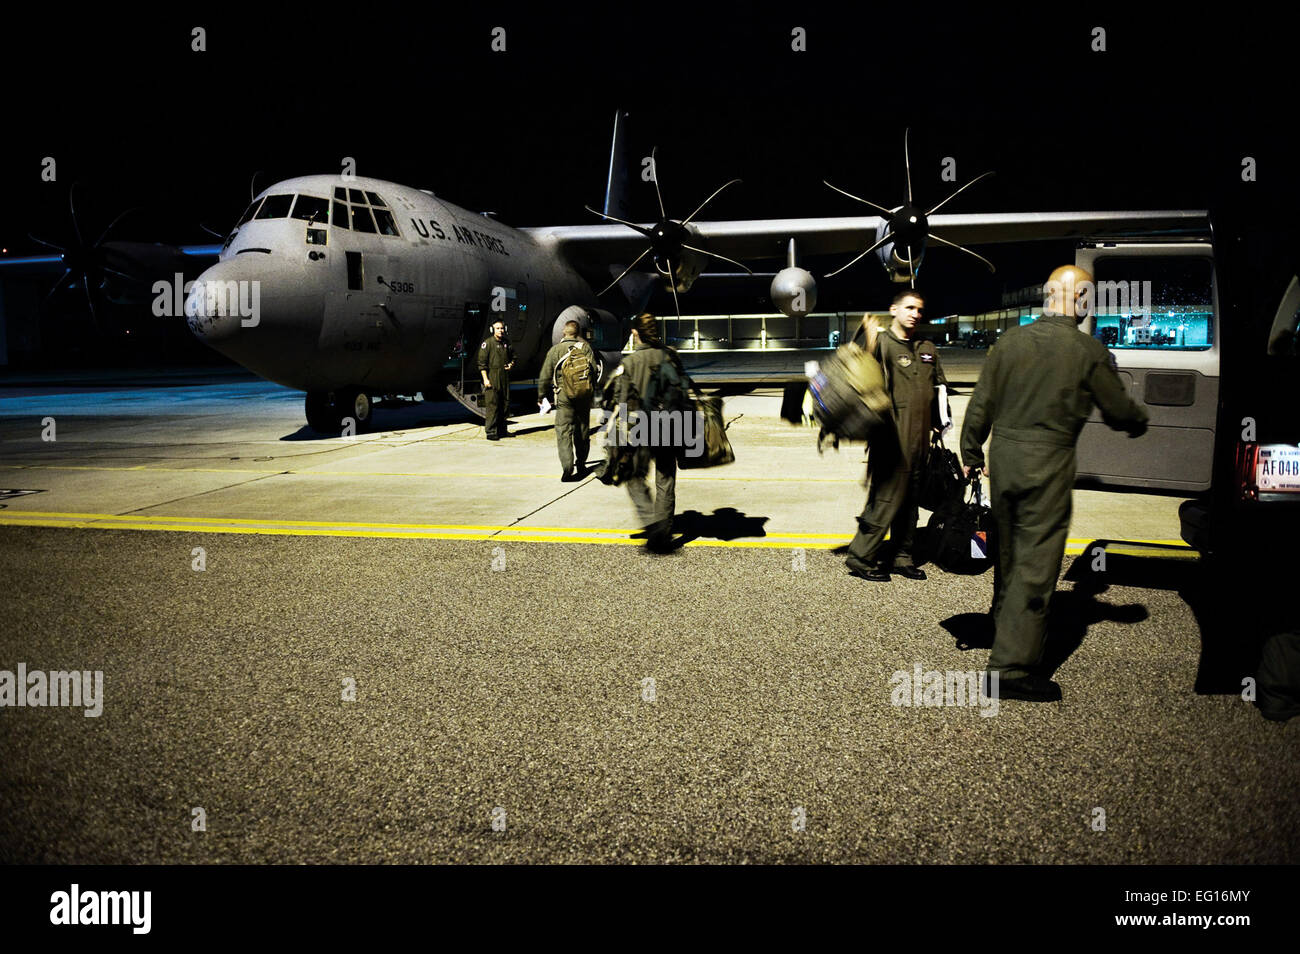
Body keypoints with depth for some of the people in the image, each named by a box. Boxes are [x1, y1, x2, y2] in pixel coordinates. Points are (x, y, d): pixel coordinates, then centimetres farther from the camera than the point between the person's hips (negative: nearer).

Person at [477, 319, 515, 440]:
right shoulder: (487, 343, -5)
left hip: (505, 379, 7)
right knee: (492, 405, -8)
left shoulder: (507, 343, 14)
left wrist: (511, 364, 5)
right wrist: (485, 379, -16)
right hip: (492, 379, -7)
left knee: (505, 405, 9)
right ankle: (491, 432, -5)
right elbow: (482, 363, -9)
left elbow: (513, 356, 28)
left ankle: (502, 430, 19)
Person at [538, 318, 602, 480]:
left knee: (563, 431, -6)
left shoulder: (555, 350, 1)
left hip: (564, 395, -2)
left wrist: (541, 396, 14)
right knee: (582, 431, 15)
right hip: (584, 396, 2)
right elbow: (595, 370, -1)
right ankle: (581, 464, 25)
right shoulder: (585, 347, 4)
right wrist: (595, 391, 11)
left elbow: (545, 376, 2)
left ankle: (567, 465, -25)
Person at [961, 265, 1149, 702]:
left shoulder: (1010, 340, 3)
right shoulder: (1090, 351, -6)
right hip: (1048, 463, -5)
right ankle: (1011, 664, -2)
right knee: (1036, 563, -2)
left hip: (1002, 454, 5)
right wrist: (1140, 421, 26)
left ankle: (1005, 628, 40)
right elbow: (1119, 410, 3)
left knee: (1008, 551, 21)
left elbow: (980, 404, 5)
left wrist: (972, 454, 16)